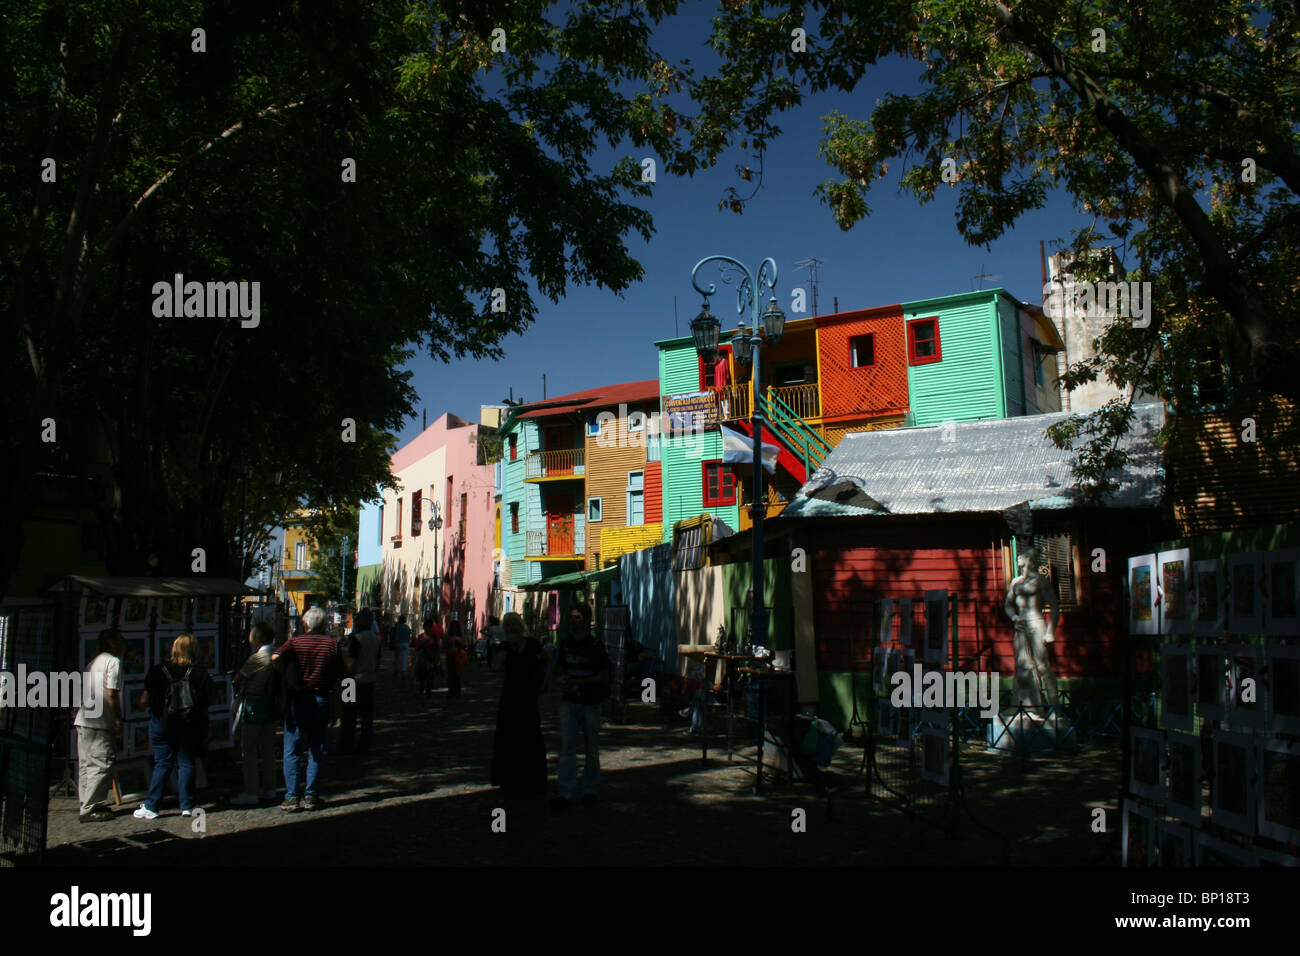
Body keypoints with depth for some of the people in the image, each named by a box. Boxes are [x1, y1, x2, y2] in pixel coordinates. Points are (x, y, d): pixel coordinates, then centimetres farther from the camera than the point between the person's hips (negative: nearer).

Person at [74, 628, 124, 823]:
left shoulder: (95, 661, 19)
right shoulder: (113, 661, -8)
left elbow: (84, 689, 20)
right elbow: (111, 693, -16)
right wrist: (118, 719, -8)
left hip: (83, 720, 10)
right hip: (100, 723, -10)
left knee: (87, 763, 13)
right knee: (102, 765, -6)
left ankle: (88, 805, 21)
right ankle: (89, 810, -6)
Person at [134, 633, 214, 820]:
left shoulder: (158, 671, -4)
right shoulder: (201, 673, -6)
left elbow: (146, 700, 2)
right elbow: (208, 703, -2)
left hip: (162, 723, 0)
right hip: (191, 726, 0)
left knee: (162, 764, 7)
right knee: (186, 763, 8)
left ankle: (151, 807, 8)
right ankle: (187, 806, 10)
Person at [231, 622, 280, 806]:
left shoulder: (256, 658, -18)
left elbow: (237, 680, -10)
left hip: (254, 706, -7)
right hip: (272, 705, 7)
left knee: (249, 750, 0)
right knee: (268, 748, 15)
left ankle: (250, 793, 1)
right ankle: (269, 789, 21)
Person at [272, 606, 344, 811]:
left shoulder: (295, 642, -3)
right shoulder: (332, 644, 2)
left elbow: (275, 658, -20)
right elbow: (339, 676, 0)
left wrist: (287, 672, -2)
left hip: (297, 701, -1)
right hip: (321, 700, 2)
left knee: (291, 751, 7)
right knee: (316, 750, 10)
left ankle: (292, 797, 4)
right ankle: (311, 796, 10)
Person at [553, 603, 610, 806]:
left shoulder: (596, 646, -8)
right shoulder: (565, 644, 8)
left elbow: (604, 677, -9)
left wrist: (576, 682, -17)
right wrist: (560, 680, -4)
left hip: (590, 703, -3)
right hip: (569, 701, 4)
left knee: (592, 747, 9)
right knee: (567, 745, -6)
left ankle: (591, 789, 23)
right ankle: (566, 793, -6)